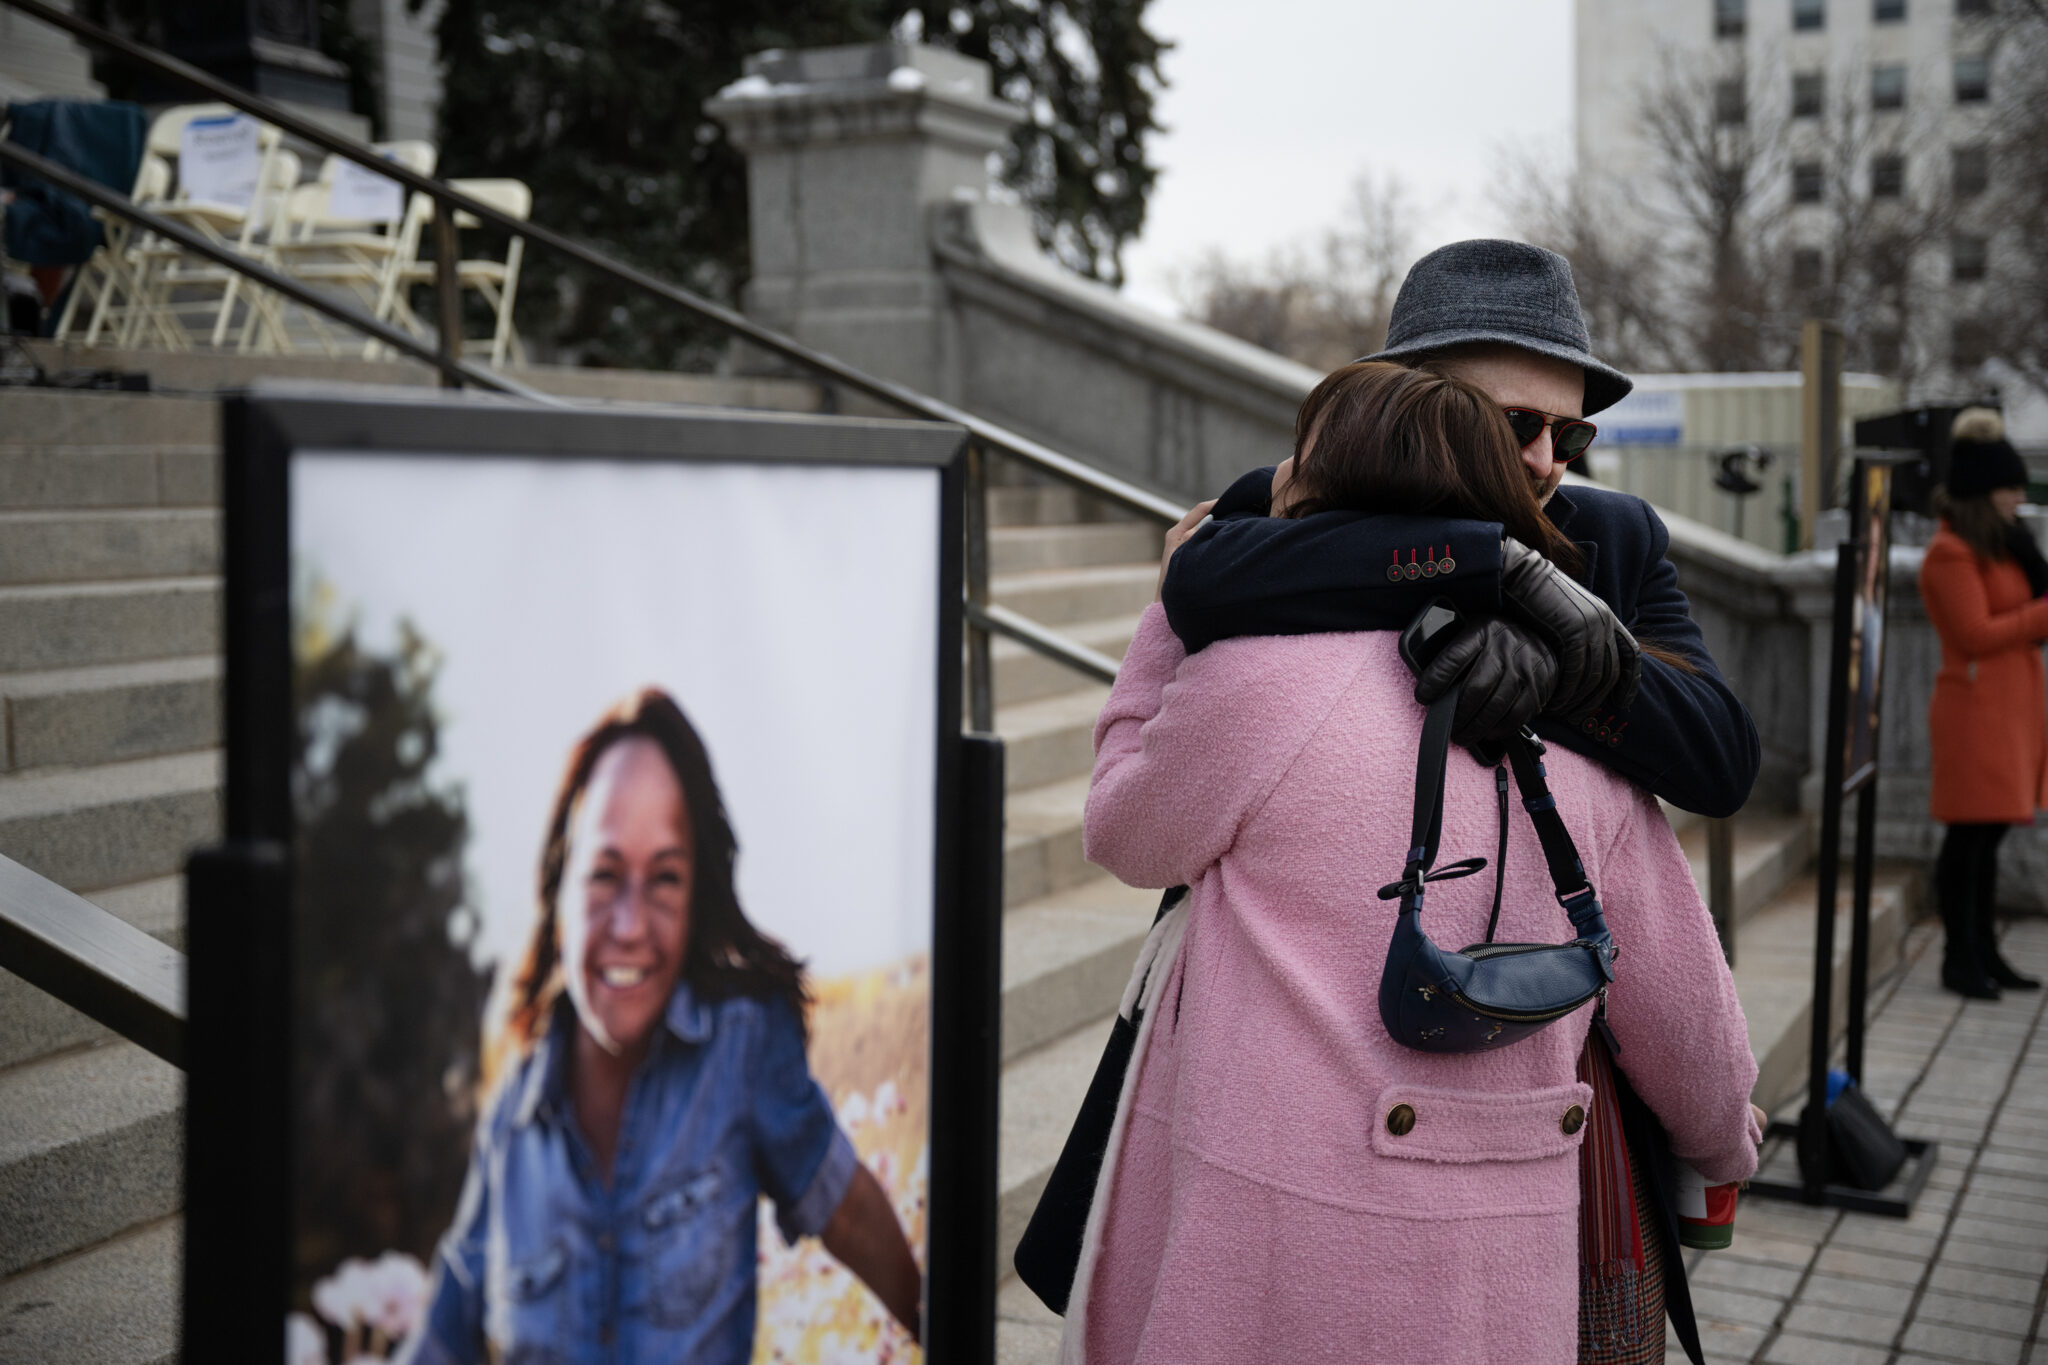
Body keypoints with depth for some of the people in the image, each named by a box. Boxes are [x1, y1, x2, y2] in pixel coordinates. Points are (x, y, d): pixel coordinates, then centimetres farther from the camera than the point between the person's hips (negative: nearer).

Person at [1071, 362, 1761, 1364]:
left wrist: (1177, 611, 16)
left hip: (1293, 1254, -5)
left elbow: (1125, 837, 6)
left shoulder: (1259, 676, -13)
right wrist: (1724, 1144, 32)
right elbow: (1681, 1006, 11)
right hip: (1507, 1260, 5)